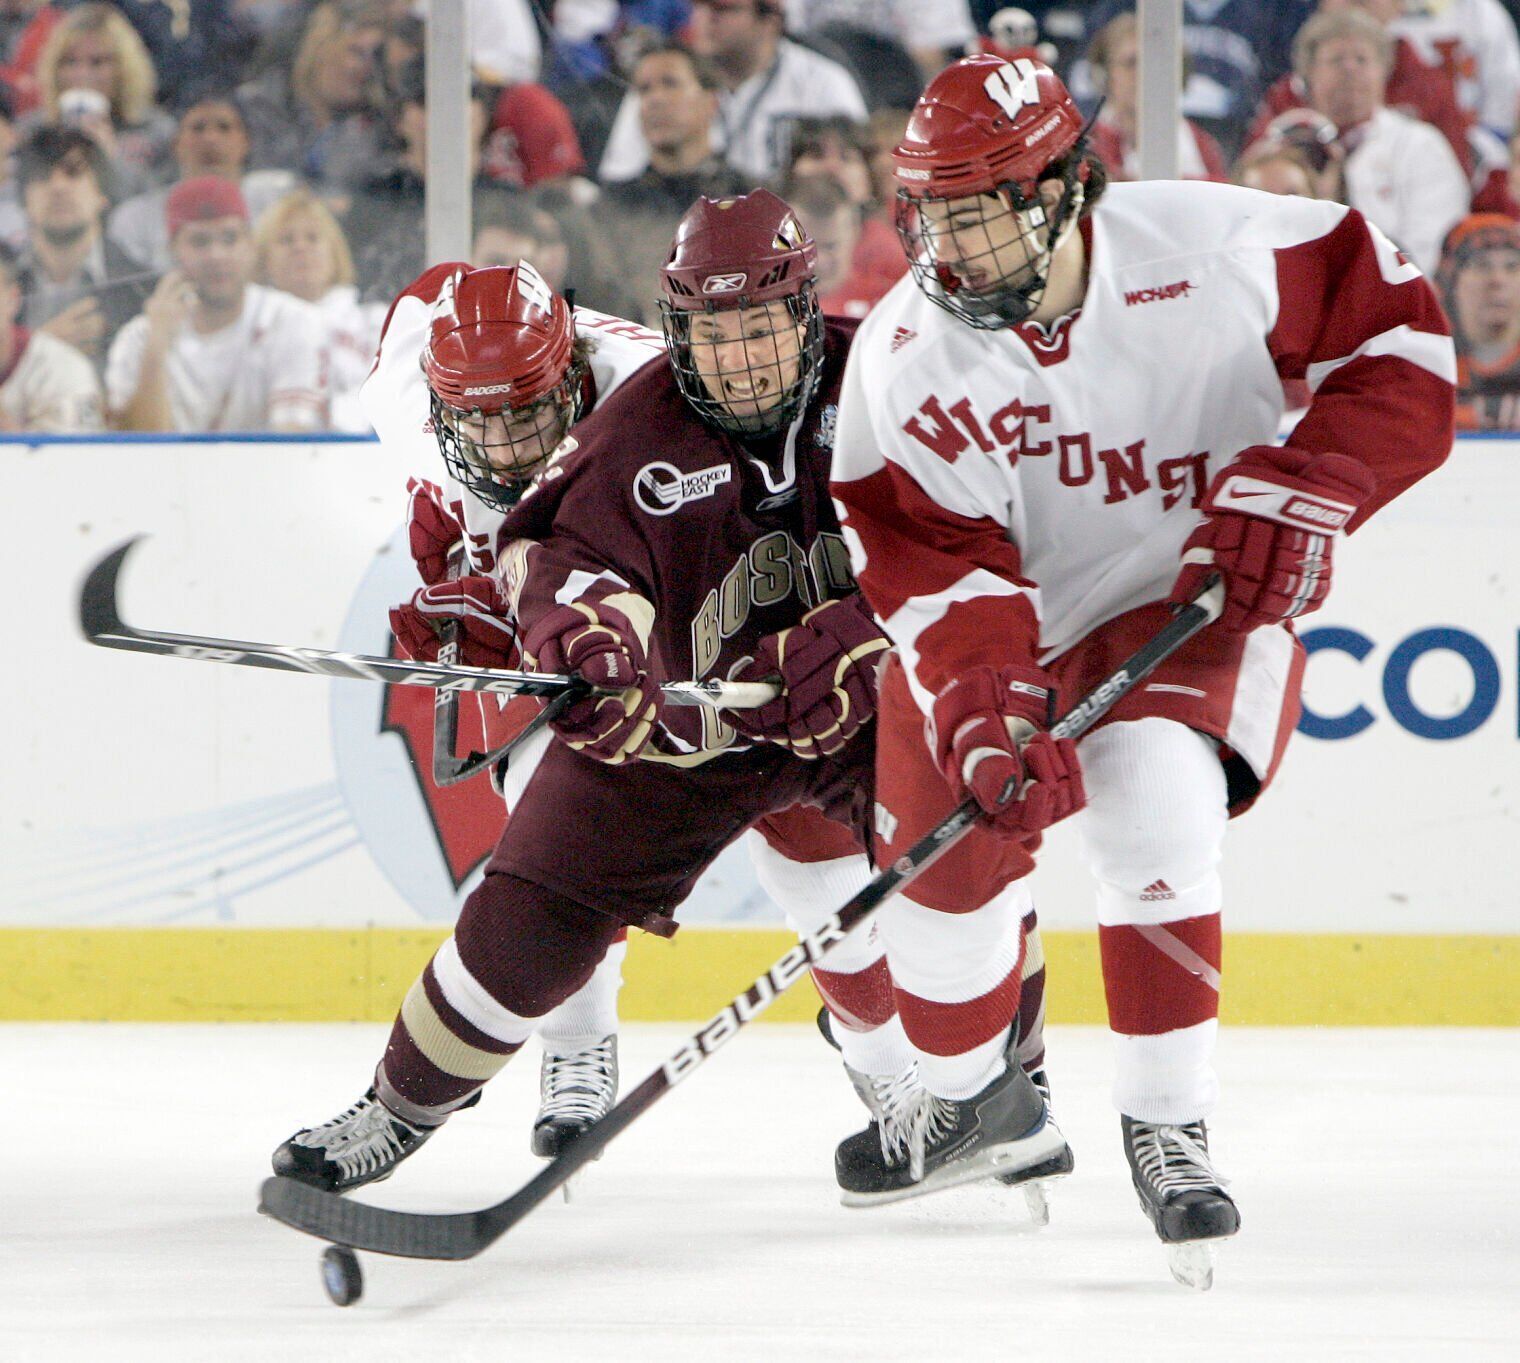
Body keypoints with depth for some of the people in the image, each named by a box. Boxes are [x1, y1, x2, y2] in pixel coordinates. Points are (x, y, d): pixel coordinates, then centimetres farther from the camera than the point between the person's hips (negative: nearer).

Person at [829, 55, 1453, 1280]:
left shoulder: (1207, 247, -21)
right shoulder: (902, 359, -16)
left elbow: (1401, 339, -12)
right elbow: (939, 576, -20)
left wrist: (1298, 488, -22)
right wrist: (985, 716, -36)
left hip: (1199, 595, -3)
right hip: (1004, 628, 3)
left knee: (1151, 803, -30)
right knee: (943, 873, 4)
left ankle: (1169, 1127, -20)